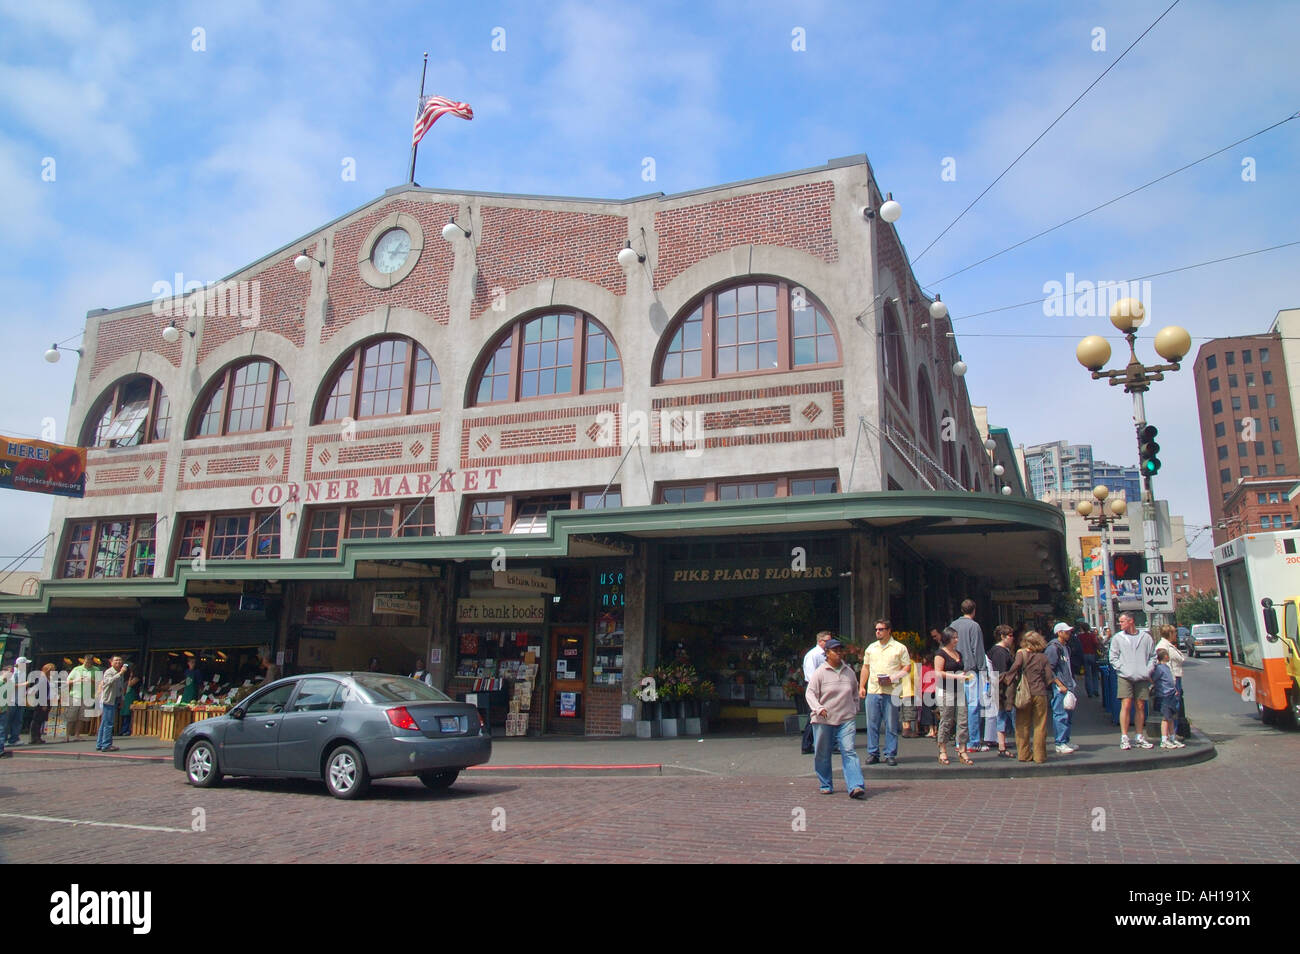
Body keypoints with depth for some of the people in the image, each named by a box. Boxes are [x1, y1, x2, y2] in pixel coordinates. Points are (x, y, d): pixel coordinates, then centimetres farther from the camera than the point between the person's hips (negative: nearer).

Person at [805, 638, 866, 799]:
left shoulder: (849, 671, 9)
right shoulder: (820, 672, -4)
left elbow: (855, 693, 25)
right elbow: (810, 693, -7)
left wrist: (854, 710, 19)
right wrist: (819, 708, -22)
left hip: (846, 719, 2)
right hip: (823, 720, -2)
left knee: (849, 751, -10)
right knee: (823, 754, 6)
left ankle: (856, 786, -15)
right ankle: (825, 785, 22)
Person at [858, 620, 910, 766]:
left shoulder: (899, 648, 3)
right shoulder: (871, 648, 16)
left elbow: (907, 667, 1)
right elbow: (865, 668, 19)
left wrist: (892, 678, -13)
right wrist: (861, 686, 11)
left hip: (891, 691, -4)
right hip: (872, 691, 4)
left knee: (891, 725, 0)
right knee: (872, 724, 4)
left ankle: (891, 754, 8)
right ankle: (872, 754, 12)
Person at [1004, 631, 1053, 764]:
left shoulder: (1021, 654, -3)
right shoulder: (1043, 658, 2)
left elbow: (1014, 669, -18)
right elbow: (1049, 677, -1)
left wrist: (1007, 680, -6)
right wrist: (1044, 687, 17)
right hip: (1040, 694, 0)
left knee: (1022, 725, 8)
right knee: (1040, 726, 5)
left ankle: (1023, 754, 10)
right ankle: (1039, 755, 7)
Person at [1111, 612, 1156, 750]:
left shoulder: (1145, 636, 8)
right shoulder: (1117, 638, 5)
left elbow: (1153, 656, 13)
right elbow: (1113, 658, 5)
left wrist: (1148, 670, 1)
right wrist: (1123, 669, -8)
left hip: (1142, 677, 2)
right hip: (1125, 677, -2)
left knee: (1140, 706, 6)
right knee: (1126, 705, -8)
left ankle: (1140, 737, 15)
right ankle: (1124, 737, -6)